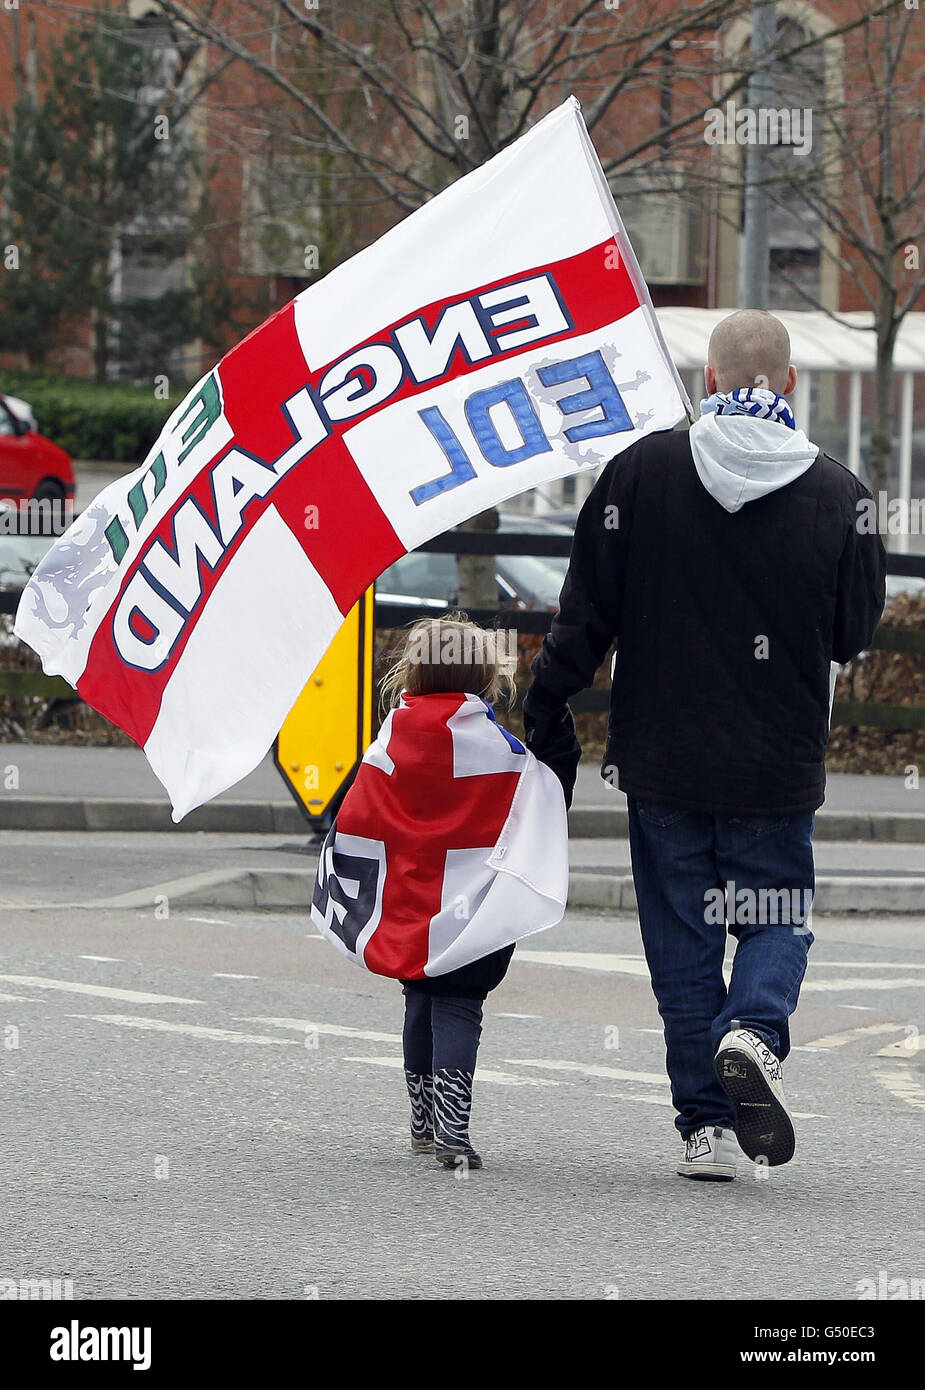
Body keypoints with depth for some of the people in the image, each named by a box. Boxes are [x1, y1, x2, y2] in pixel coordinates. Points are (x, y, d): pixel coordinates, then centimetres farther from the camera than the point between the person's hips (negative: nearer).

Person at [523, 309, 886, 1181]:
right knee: (775, 918, 13)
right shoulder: (837, 493, -5)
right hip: (779, 765, 0)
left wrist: (547, 710, 6)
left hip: (664, 757, 0)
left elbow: (586, 611, -4)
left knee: (682, 937, 8)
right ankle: (756, 1029, -17)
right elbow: (855, 633, 4)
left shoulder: (643, 470, -6)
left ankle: (706, 1125, 6)